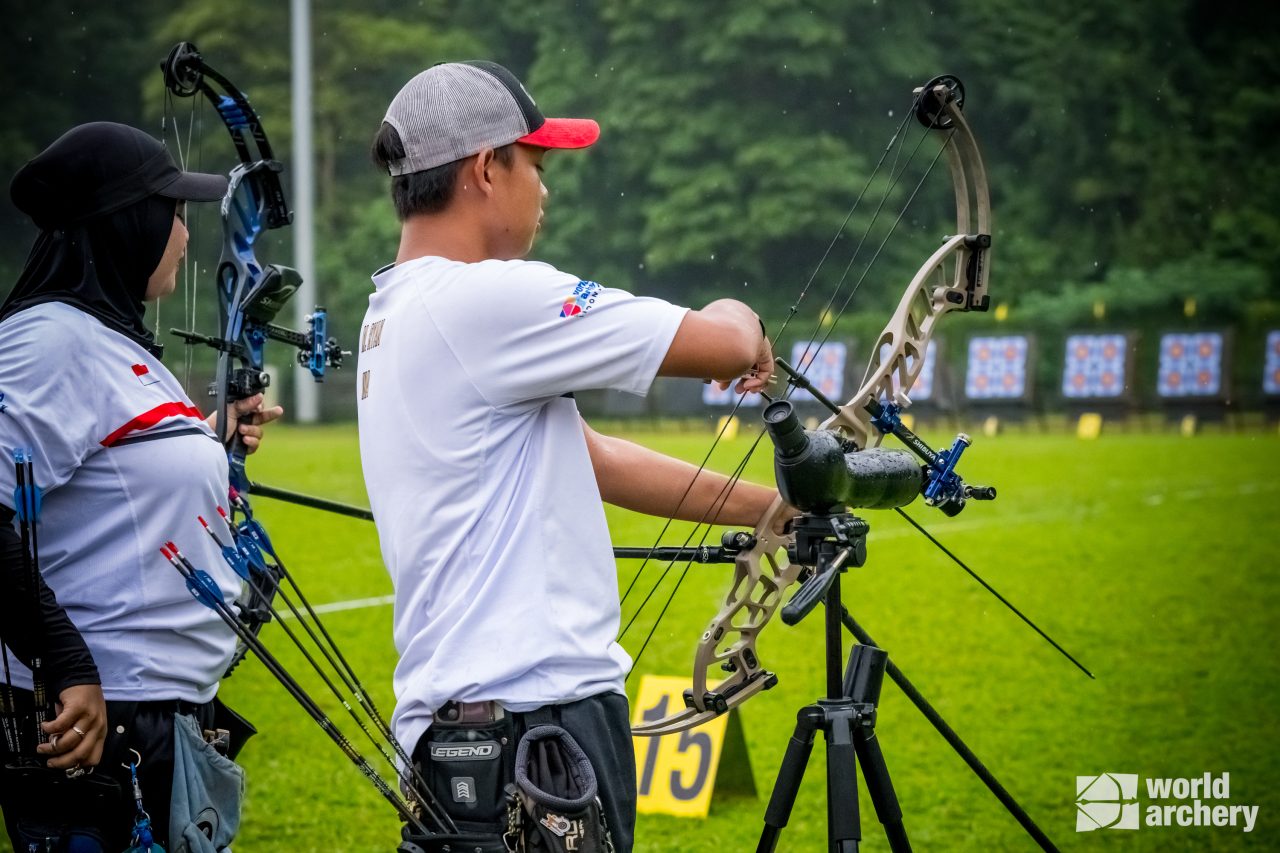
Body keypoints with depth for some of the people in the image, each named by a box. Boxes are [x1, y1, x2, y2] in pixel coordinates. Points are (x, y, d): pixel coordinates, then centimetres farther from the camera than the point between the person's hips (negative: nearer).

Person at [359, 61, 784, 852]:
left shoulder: (398, 312, 16)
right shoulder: (485, 300, -14)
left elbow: (594, 459, 20)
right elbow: (727, 347, -12)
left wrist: (771, 507, 21)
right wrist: (737, 319, 12)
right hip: (525, 722, -10)